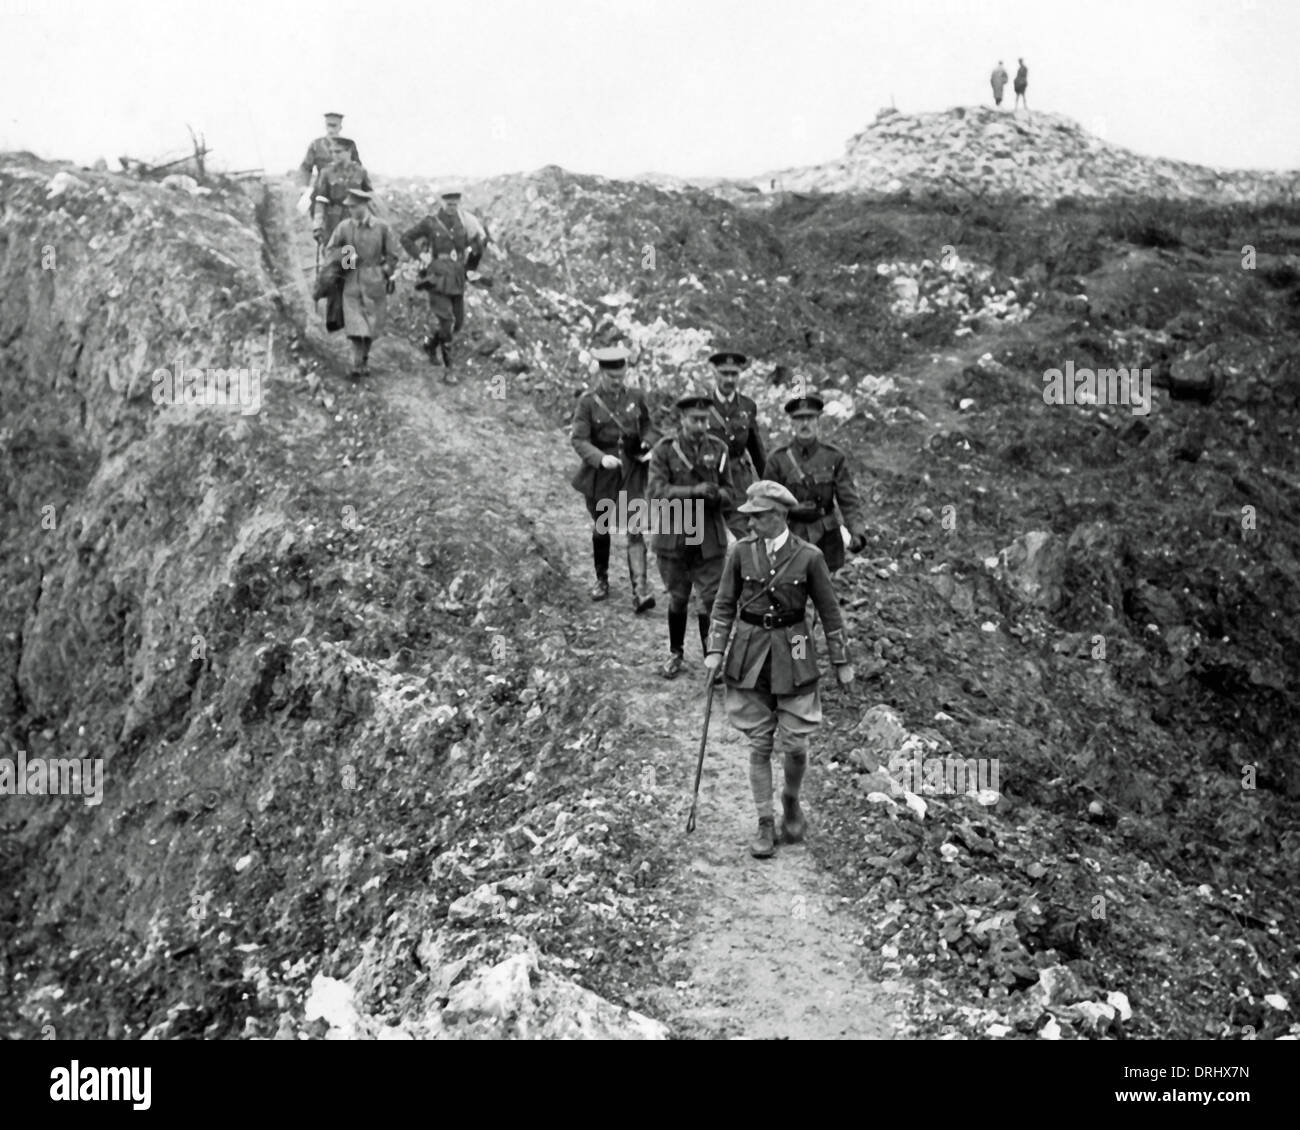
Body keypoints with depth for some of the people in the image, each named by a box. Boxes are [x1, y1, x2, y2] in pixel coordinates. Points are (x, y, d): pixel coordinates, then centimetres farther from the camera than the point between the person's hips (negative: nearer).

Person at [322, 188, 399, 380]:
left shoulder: (382, 227, -4)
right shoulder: (344, 227, -2)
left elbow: (392, 255, 5)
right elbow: (330, 250, 4)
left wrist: (387, 275, 3)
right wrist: (346, 256, -14)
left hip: (374, 283, 0)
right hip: (352, 281, 0)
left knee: (372, 323, 10)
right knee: (355, 325, -7)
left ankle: (365, 358, 30)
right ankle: (357, 366, -5)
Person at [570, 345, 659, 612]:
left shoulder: (635, 397, 1)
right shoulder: (588, 401, -7)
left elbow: (648, 426, 15)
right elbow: (579, 439, -12)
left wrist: (649, 445, -6)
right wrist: (601, 458, -28)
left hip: (632, 471, 1)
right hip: (600, 474, 0)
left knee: (635, 529, -11)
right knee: (601, 528, 16)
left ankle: (639, 590, -17)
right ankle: (602, 579, 38)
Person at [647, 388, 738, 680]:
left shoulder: (718, 449, 0)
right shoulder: (664, 450, -7)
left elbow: (731, 495, 3)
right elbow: (656, 493, -17)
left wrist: (716, 495, -21)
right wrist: (694, 491, -28)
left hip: (709, 539, 1)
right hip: (673, 536, -1)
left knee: (710, 601, -2)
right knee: (677, 599, 13)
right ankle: (675, 654, 31)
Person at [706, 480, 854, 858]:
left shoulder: (808, 557, -8)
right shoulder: (740, 552, -4)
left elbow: (829, 610, 0)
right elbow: (724, 605, 3)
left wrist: (842, 661, 3)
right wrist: (715, 650, -7)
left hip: (793, 656, -1)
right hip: (750, 656, 1)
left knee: (794, 745, 0)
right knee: (759, 745, 6)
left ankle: (792, 800, 30)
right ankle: (765, 825, 16)